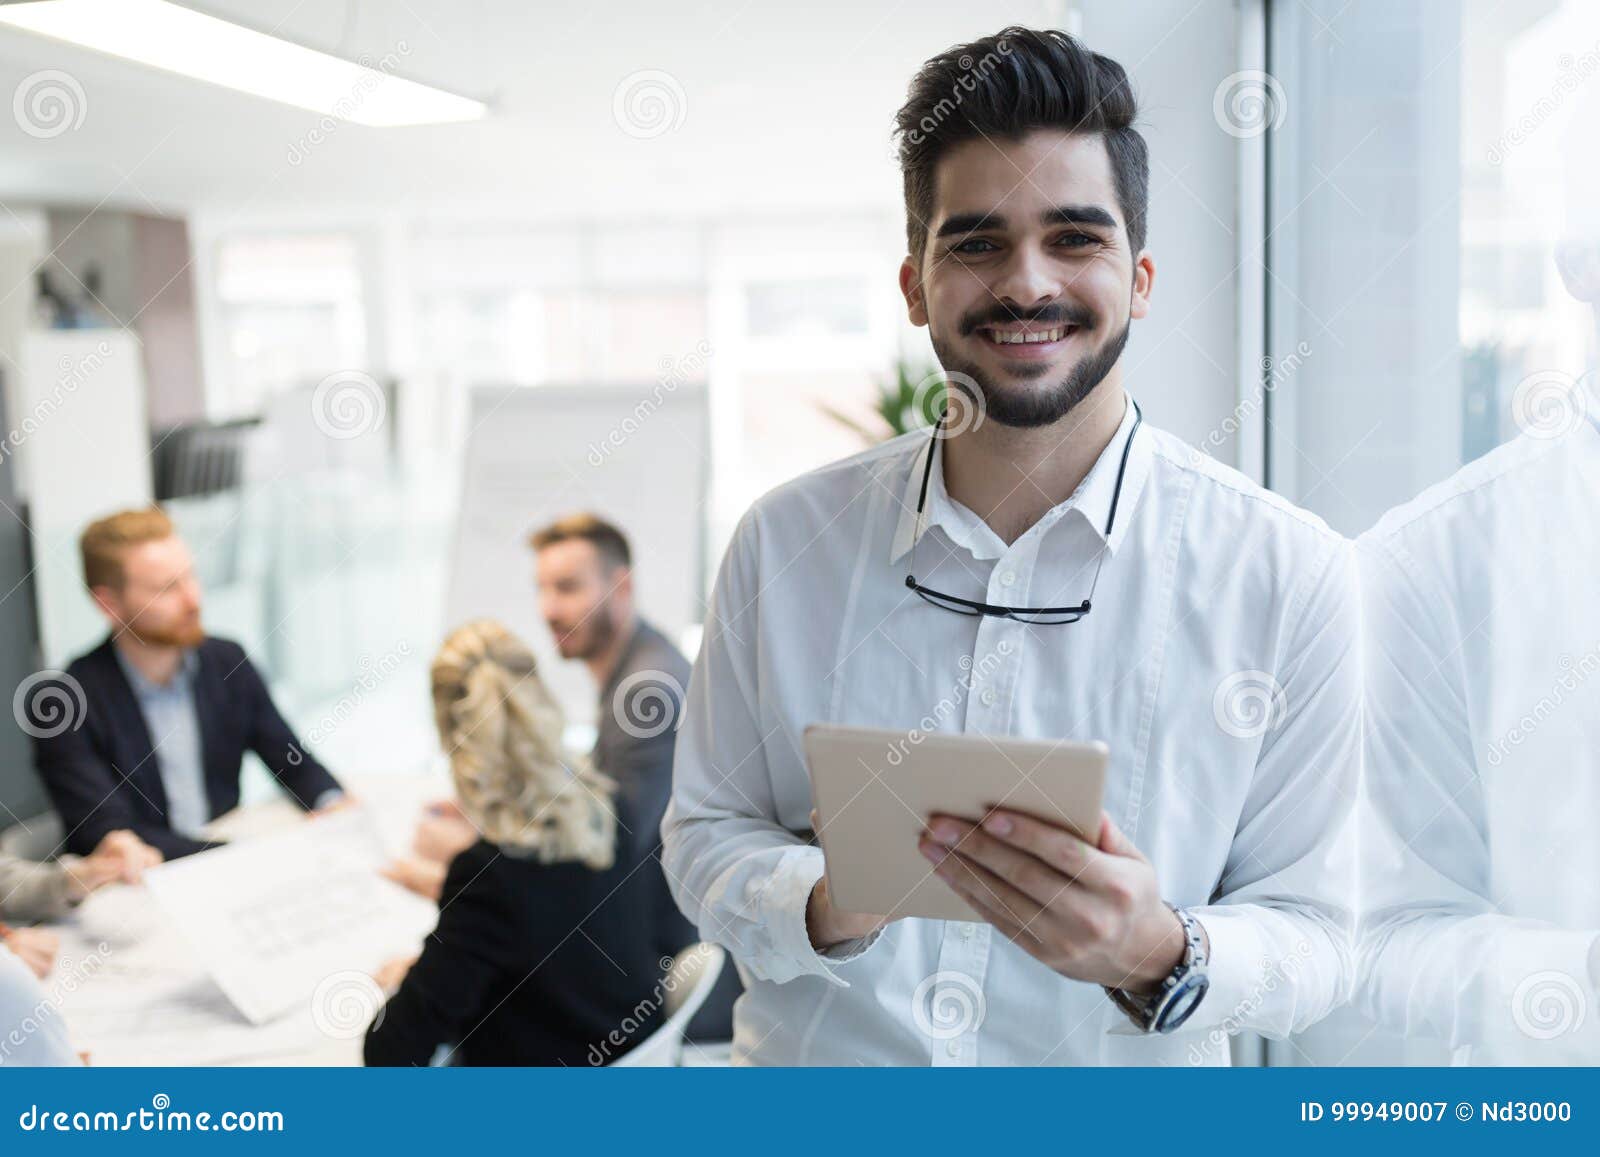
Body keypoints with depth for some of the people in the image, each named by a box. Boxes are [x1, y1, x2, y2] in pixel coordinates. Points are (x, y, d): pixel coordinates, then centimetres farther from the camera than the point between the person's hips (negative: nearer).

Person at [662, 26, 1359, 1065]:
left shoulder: (1287, 575, -6)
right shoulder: (785, 541, -1)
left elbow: (1311, 934, -3)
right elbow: (705, 829, 5)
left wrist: (1161, 958, -22)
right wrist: (821, 908, -14)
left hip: (1114, 1119, -1)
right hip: (809, 1083, 2)